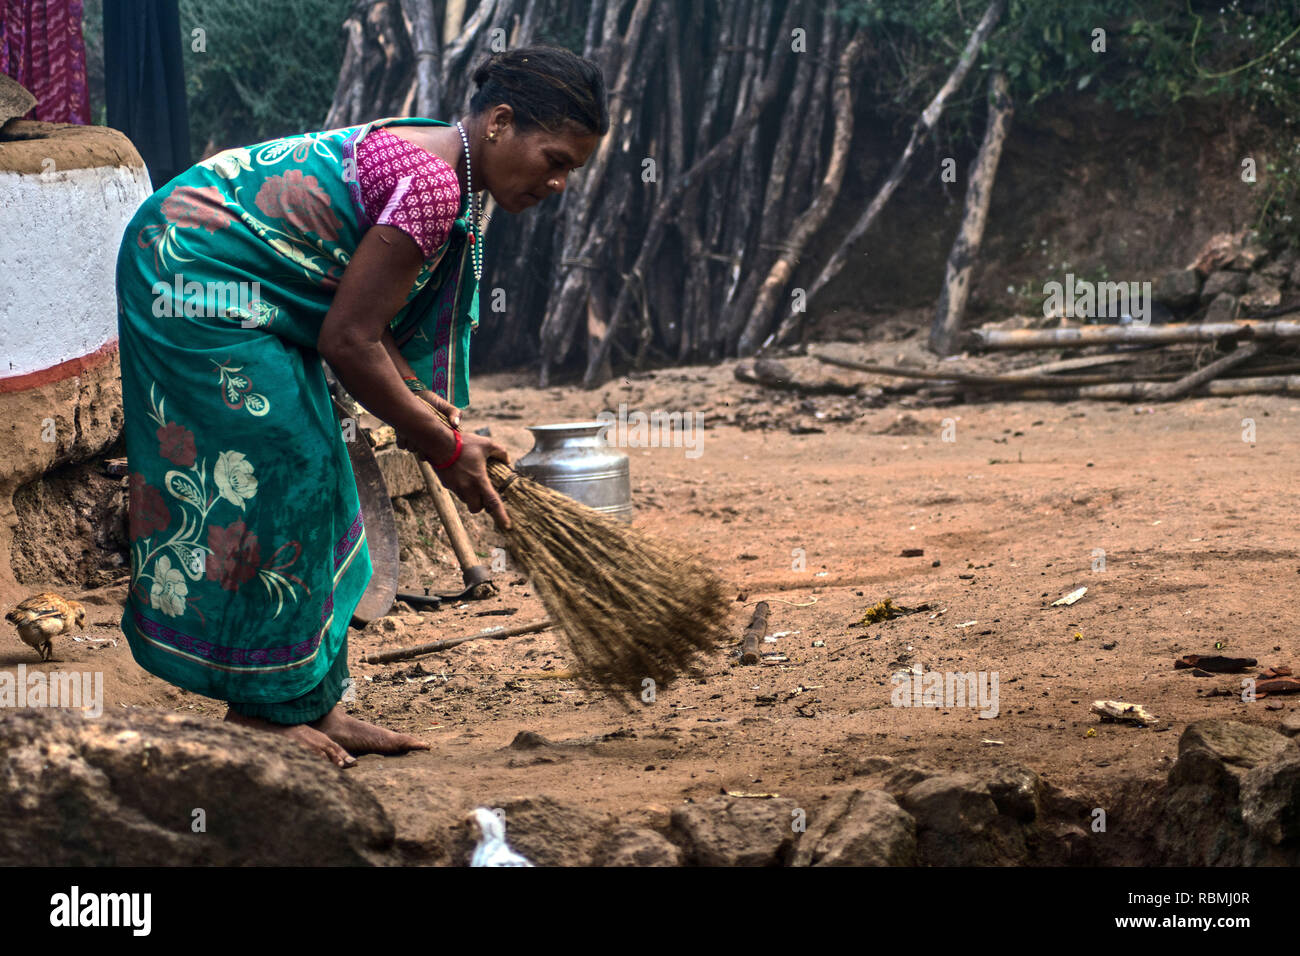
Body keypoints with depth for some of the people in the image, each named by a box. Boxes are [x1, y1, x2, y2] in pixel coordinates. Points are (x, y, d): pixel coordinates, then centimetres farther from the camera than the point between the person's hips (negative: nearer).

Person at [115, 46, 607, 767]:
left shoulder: (440, 166, 5)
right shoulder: (431, 185, -26)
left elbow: (364, 312, 8)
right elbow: (346, 341, -24)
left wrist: (417, 398, -6)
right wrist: (444, 448, -16)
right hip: (194, 275, -11)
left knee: (310, 483, 10)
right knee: (273, 472, -9)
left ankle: (312, 703, 15)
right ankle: (263, 707, 2)